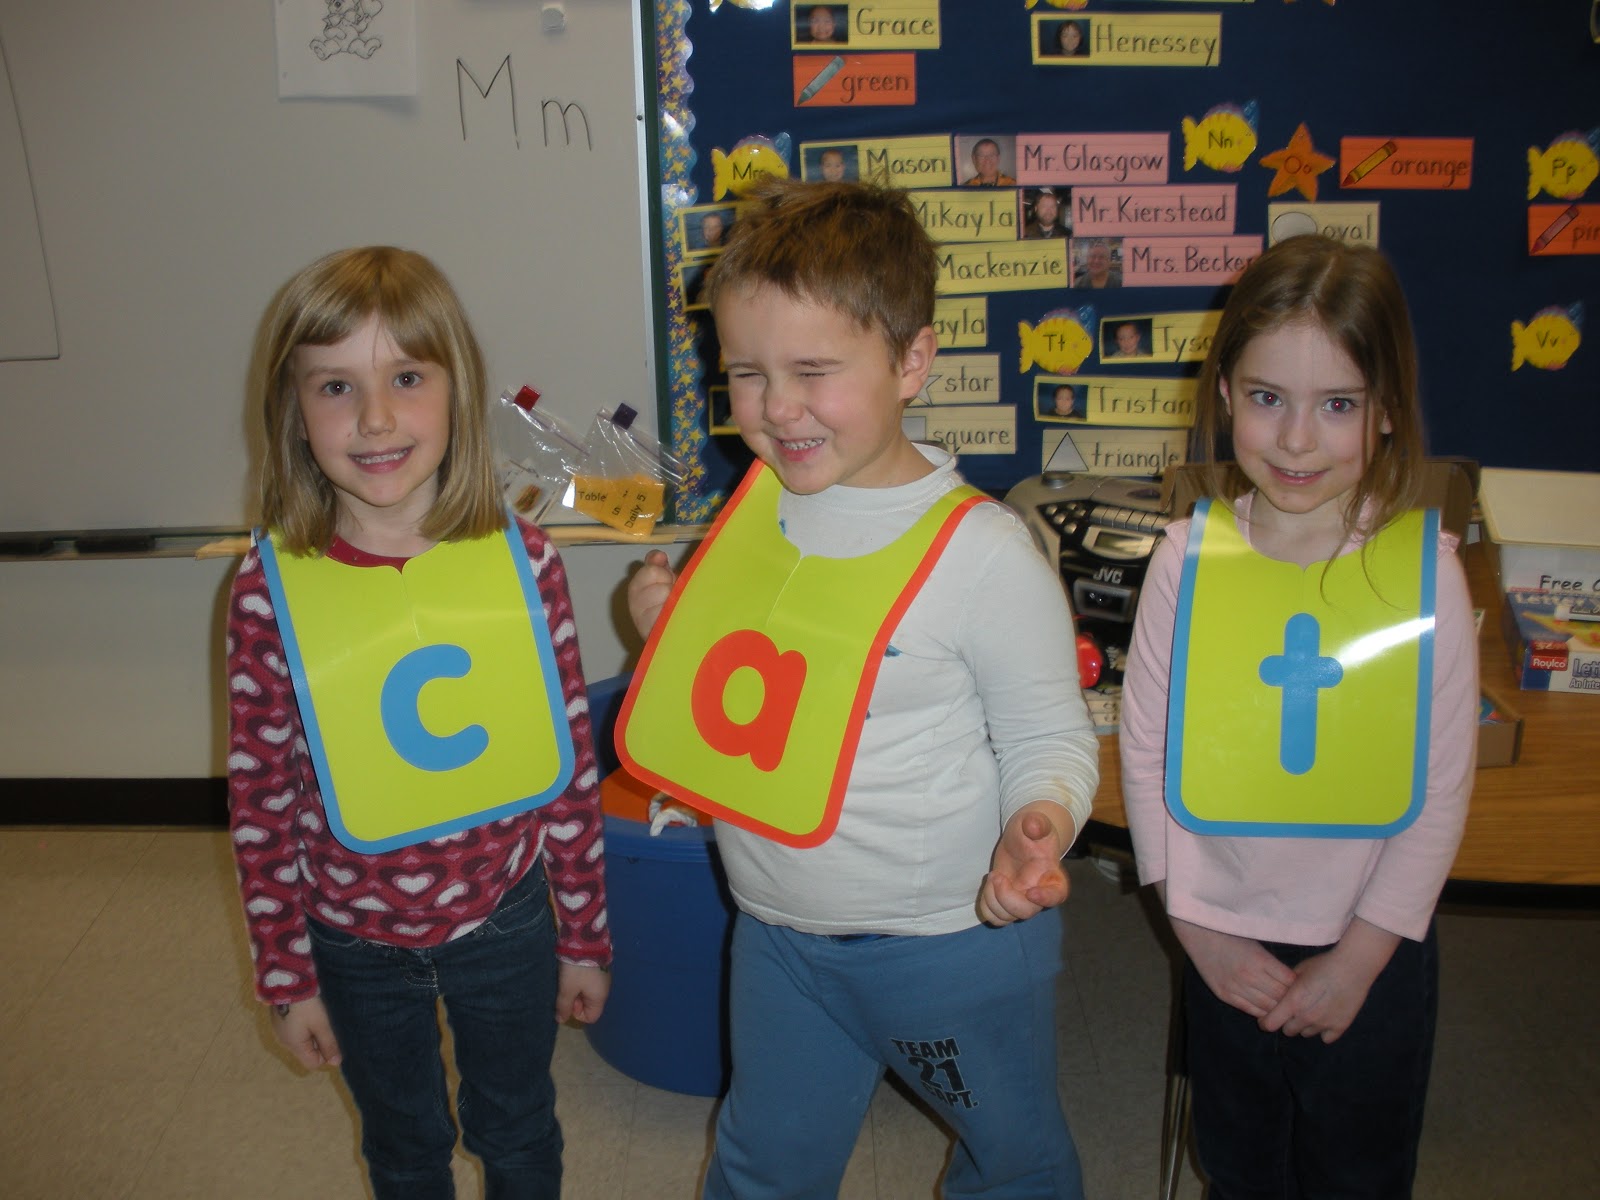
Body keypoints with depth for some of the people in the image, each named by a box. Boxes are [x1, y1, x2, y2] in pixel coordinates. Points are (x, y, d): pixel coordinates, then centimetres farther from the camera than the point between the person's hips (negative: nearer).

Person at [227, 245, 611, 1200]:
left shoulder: (522, 562, -16)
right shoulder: (271, 590, -17)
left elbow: (573, 764, -7)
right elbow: (261, 799, -7)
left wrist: (587, 935, 0)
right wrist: (284, 975, 0)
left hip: (505, 918, 0)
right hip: (358, 942, 0)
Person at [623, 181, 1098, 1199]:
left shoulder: (983, 552, -22)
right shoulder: (757, 509, -3)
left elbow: (1051, 736, -13)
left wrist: (1037, 828, -32)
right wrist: (672, 635, -7)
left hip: (954, 939, -5)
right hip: (777, 930, 5)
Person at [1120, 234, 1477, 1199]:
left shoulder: (1425, 566, -13)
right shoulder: (1190, 558, -12)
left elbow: (1444, 790, -8)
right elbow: (1146, 750, -5)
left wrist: (1360, 957, -9)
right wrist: (1196, 926, -6)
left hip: (1373, 948, 0)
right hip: (1224, 942, 1)